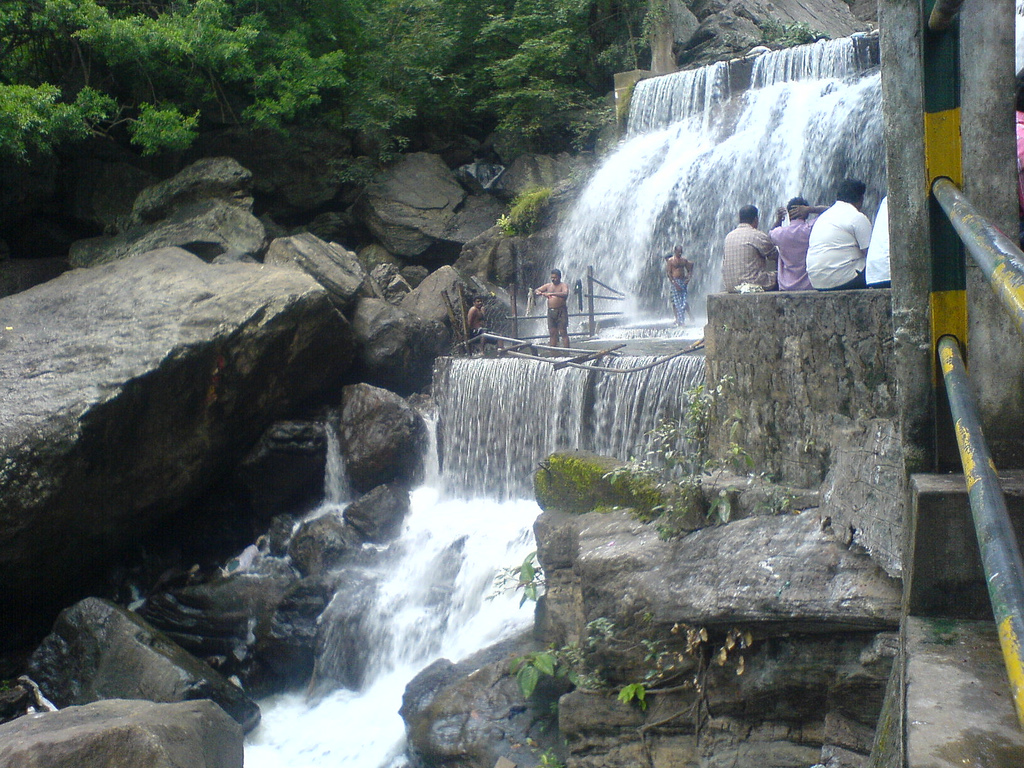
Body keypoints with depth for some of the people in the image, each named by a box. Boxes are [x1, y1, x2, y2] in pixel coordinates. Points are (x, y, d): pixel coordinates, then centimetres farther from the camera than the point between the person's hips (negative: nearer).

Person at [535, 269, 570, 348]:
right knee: (552, 333, 5)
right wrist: (539, 292, -11)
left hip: (561, 311, -5)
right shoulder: (548, 285, 13)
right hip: (550, 311, 5)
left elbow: (565, 294, -23)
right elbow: (536, 291, 15)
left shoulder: (563, 286, -3)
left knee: (563, 332, -7)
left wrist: (552, 293, -31)